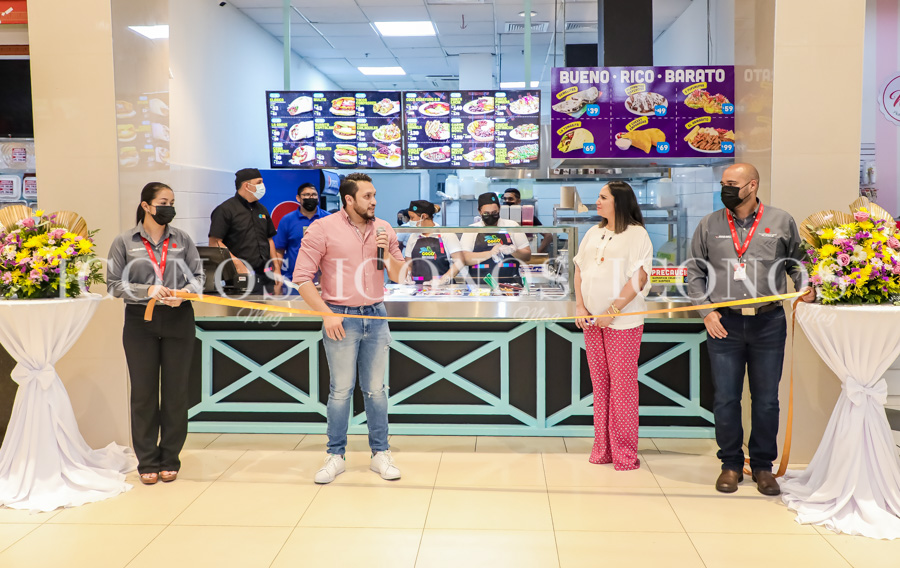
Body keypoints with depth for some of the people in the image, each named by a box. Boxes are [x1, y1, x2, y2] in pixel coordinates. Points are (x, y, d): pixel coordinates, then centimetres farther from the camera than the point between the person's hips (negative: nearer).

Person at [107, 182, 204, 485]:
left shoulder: (182, 239, 4)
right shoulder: (124, 242, 1)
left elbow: (198, 276, 5)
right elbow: (114, 284, -1)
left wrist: (183, 293, -15)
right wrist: (147, 291, -16)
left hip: (178, 320, 1)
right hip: (140, 323, -1)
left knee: (176, 391, 6)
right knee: (143, 392, 6)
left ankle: (170, 459, 19)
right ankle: (148, 462, 18)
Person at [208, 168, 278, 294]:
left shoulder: (262, 209, 19)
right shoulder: (225, 210, -3)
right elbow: (214, 242, -11)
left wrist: (277, 270, 13)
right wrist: (237, 264, -21)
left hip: (266, 274, 6)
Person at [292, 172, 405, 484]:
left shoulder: (384, 230, 6)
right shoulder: (323, 229, -6)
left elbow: (399, 276, 10)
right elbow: (301, 277, -8)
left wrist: (387, 254, -9)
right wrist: (326, 314, -12)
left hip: (376, 316, 4)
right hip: (341, 318, -3)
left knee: (376, 389, 10)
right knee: (341, 390, 2)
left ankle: (380, 454, 19)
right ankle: (335, 456, 15)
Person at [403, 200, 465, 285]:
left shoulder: (446, 234, 3)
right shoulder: (414, 237, 17)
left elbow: (460, 261, -4)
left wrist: (442, 280, -15)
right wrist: (407, 278, 0)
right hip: (417, 287, 3)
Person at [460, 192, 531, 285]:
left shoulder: (512, 226, 14)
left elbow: (527, 256, 13)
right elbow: (464, 259, -2)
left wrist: (513, 251, -6)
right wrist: (490, 253, -12)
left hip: (510, 283, 1)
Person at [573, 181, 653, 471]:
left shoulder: (636, 234, -5)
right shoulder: (593, 233, 14)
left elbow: (638, 279, -13)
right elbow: (579, 269, 14)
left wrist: (612, 311, -17)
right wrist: (580, 306, 1)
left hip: (622, 322, -6)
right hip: (592, 321, 6)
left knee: (623, 385, -3)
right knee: (600, 384, 9)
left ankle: (625, 453, 6)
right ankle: (602, 448, 18)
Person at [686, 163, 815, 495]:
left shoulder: (781, 222, 5)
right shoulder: (709, 225, 6)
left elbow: (797, 262, 13)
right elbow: (695, 274, 8)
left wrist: (805, 287, -7)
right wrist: (707, 312, -2)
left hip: (769, 323, 0)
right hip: (724, 324, 0)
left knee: (766, 399, 7)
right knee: (725, 399, 4)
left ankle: (763, 465, 22)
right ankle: (731, 464, 20)